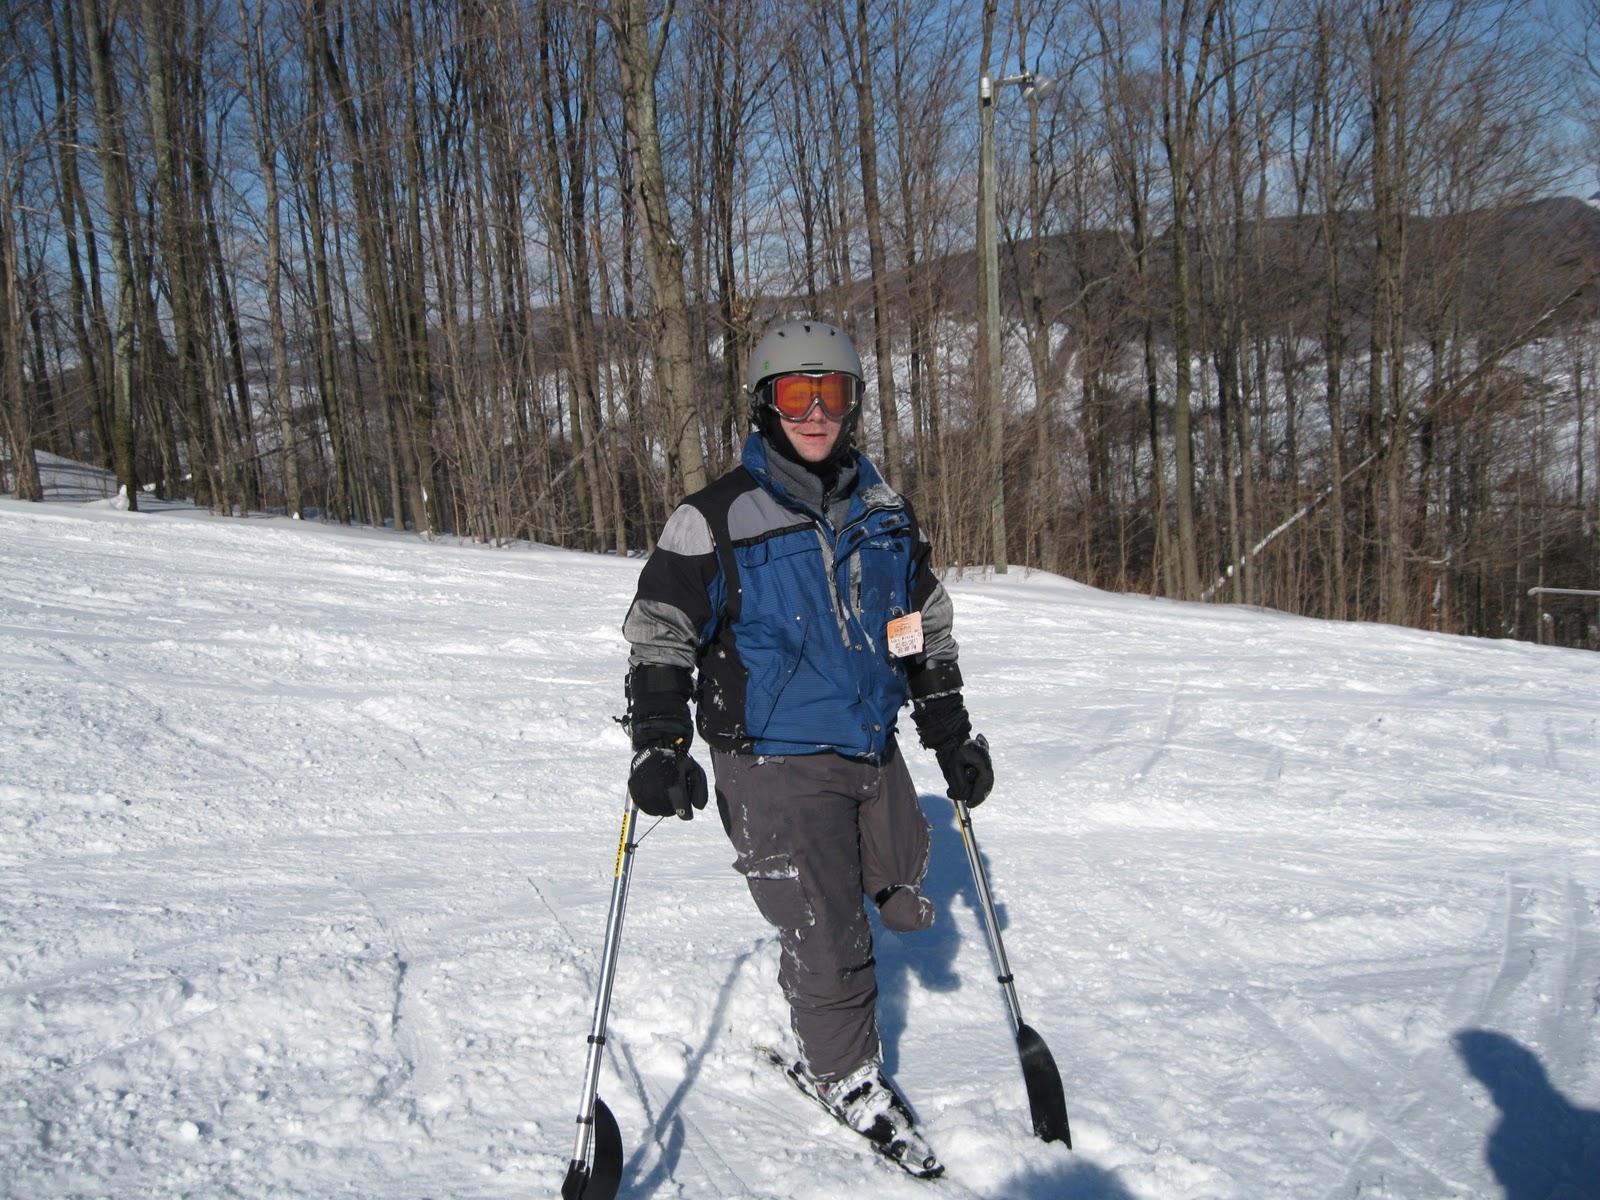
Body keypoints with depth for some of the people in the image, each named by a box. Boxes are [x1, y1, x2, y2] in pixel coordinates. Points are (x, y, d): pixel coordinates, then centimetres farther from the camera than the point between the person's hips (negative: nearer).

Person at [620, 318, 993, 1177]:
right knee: (828, 941, -2)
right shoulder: (717, 519, -10)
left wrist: (951, 732, 14)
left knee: (899, 895, 18)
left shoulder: (883, 511, 7)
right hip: (776, 761, -6)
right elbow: (659, 631, -8)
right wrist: (658, 742, -19)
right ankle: (844, 1075, 23)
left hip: (873, 751, 6)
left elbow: (926, 628, 15)